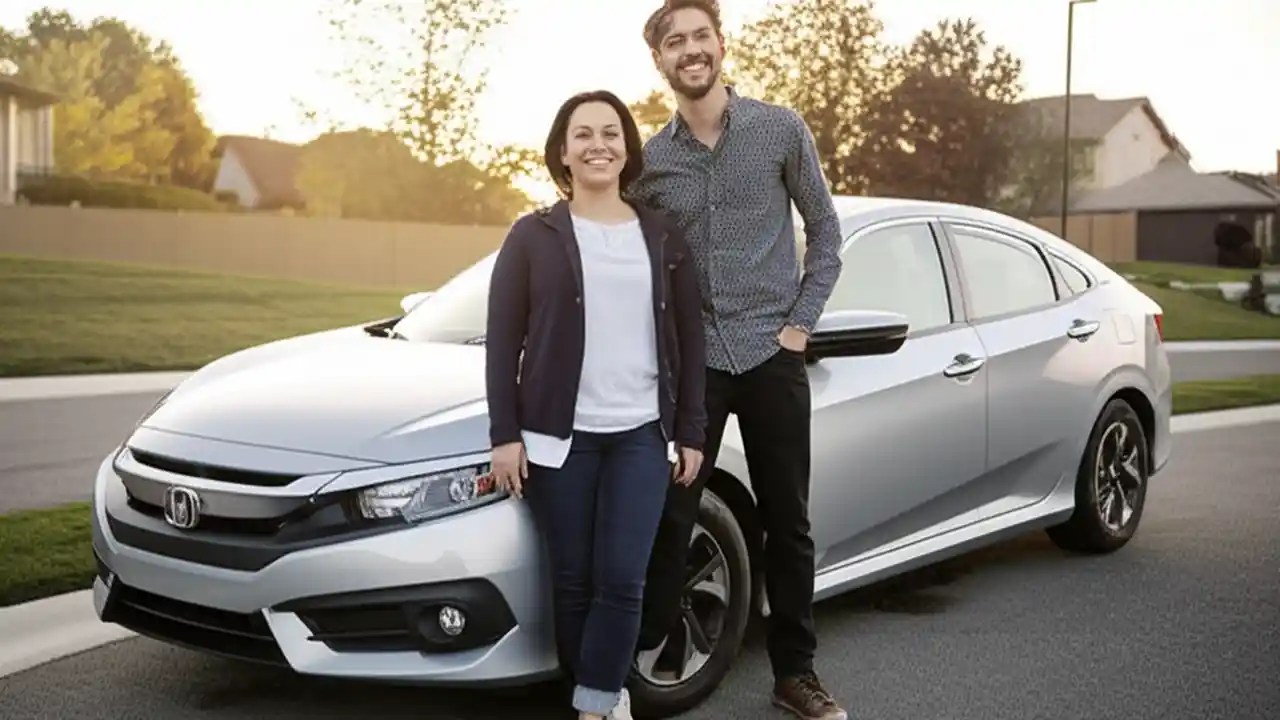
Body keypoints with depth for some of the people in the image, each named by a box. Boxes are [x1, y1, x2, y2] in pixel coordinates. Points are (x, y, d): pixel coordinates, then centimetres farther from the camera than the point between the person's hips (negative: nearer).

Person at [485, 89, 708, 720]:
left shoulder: (662, 237, 9)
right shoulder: (533, 236, 3)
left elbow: (689, 340, 11)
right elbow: (502, 342, 1)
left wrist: (691, 431, 6)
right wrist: (505, 435, -6)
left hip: (642, 436, 1)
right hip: (559, 437, -1)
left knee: (621, 579, -7)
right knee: (574, 582, 5)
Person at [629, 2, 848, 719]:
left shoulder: (781, 129, 0)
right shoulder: (651, 159, 5)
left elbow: (825, 230, 5)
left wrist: (802, 322, -3)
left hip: (771, 355, -1)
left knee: (788, 523, 8)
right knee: (668, 522, 1)